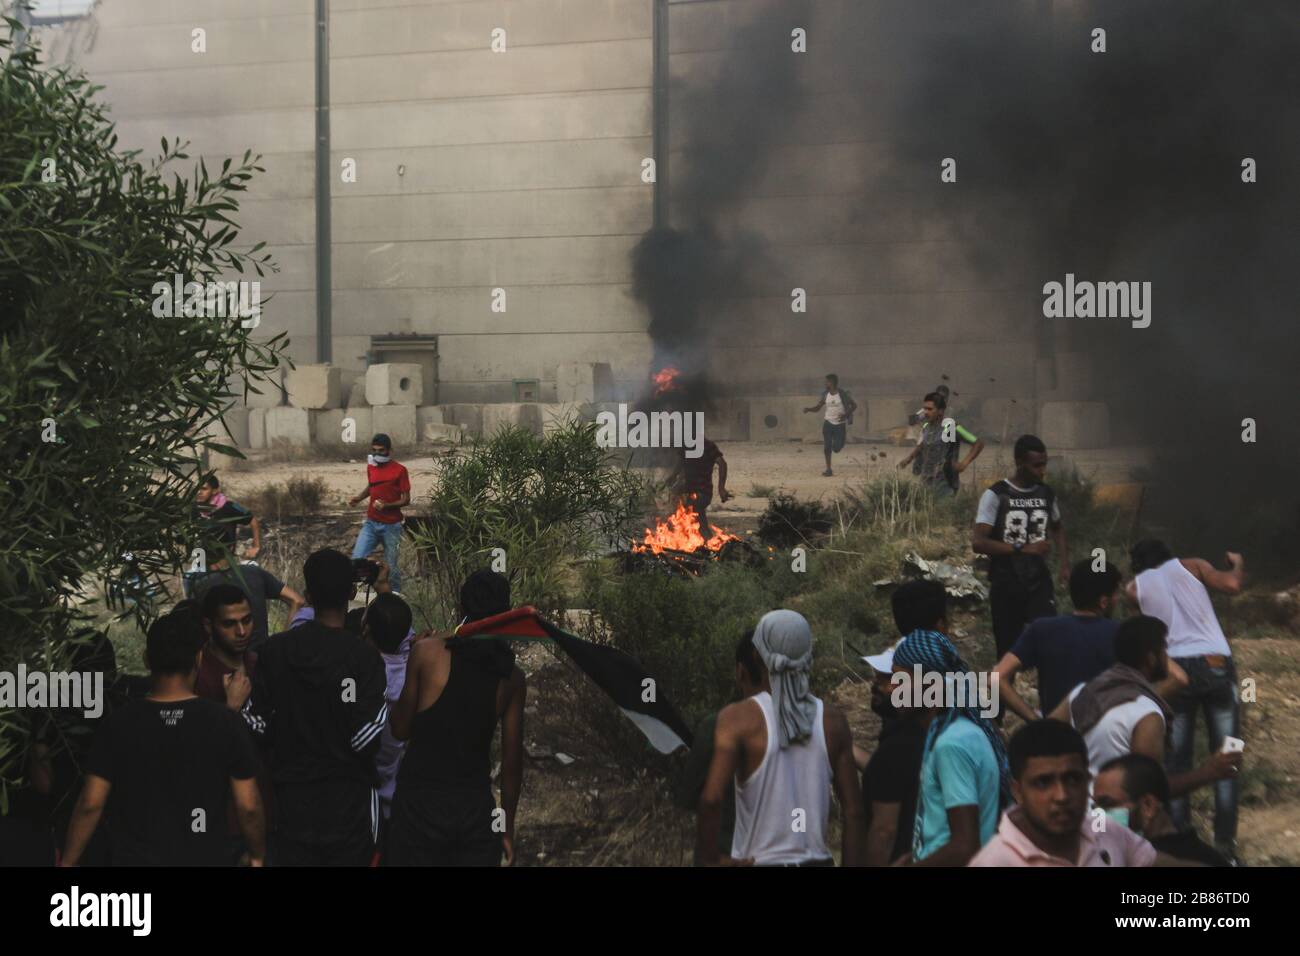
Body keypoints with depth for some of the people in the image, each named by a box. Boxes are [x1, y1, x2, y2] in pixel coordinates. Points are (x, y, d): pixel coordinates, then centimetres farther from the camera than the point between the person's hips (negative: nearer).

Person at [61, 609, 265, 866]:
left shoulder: (120, 723, -7)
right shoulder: (225, 724, -8)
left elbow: (90, 804, -7)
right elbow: (248, 806, -6)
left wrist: (68, 862, 3)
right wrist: (257, 855, 10)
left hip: (135, 858, 0)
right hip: (204, 859, 0)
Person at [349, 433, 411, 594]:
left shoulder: (399, 470, -9)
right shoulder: (371, 467, 7)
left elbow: (406, 500, -8)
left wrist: (386, 505, -24)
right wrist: (359, 498, 7)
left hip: (391, 526, -4)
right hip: (371, 523, 4)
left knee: (391, 567, 2)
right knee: (356, 560, -11)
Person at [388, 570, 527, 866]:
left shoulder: (428, 651, -5)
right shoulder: (512, 677, 2)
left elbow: (401, 730, 3)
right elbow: (512, 760, 5)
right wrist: (507, 827, 16)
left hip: (420, 801, -2)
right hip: (476, 807, 2)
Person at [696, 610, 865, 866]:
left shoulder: (739, 718, -9)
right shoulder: (833, 721, 3)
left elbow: (712, 798, -21)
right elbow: (853, 811, 4)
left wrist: (709, 856, -9)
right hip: (816, 861, 4)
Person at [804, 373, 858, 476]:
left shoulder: (843, 394, -12)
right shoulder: (825, 394, 0)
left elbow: (854, 405, -3)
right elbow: (817, 408, 5)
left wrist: (846, 414, -18)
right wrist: (808, 409, -14)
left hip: (840, 424, -3)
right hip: (828, 423, 3)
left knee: (836, 448, -5)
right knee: (827, 446, -6)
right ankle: (828, 469, 3)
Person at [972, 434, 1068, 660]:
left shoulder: (1046, 494, 5)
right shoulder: (996, 495, -10)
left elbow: (1057, 527, 26)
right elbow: (978, 543, -20)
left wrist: (1064, 563, 11)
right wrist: (1023, 548, -25)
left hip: (1039, 581, 3)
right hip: (1005, 584, -3)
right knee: (1008, 649, 7)